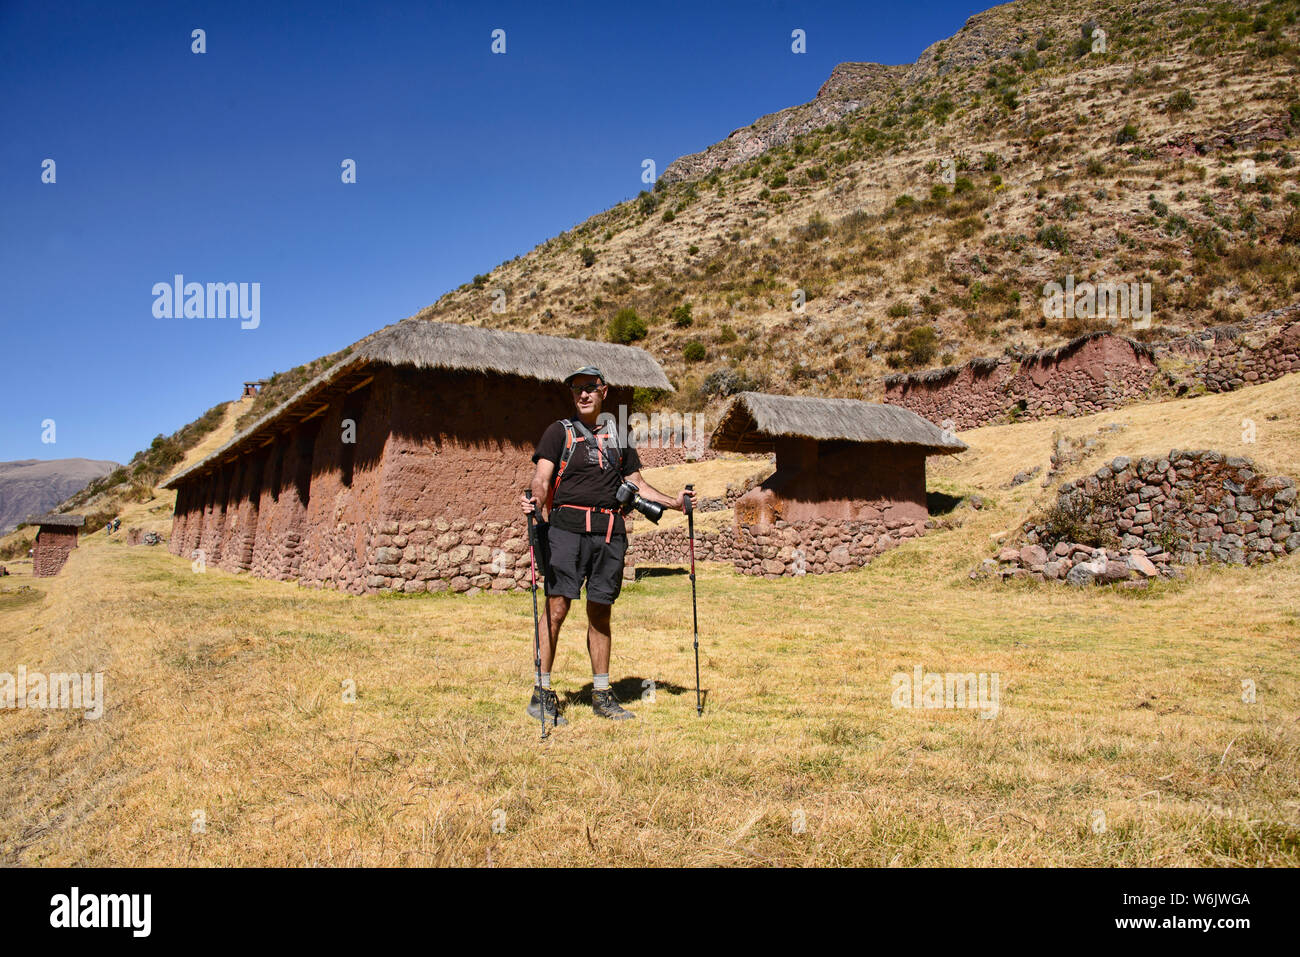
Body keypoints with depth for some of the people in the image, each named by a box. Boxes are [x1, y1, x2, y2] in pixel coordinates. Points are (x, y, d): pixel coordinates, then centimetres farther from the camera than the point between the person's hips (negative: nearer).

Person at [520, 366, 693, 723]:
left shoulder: (618, 435, 20)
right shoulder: (560, 431, 8)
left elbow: (636, 483, 23)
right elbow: (542, 478, -4)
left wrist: (673, 501, 11)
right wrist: (535, 499, -25)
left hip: (609, 532, 4)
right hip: (567, 526, -3)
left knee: (600, 613, 8)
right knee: (557, 607, -9)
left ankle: (602, 695, 17)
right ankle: (542, 694, 0)